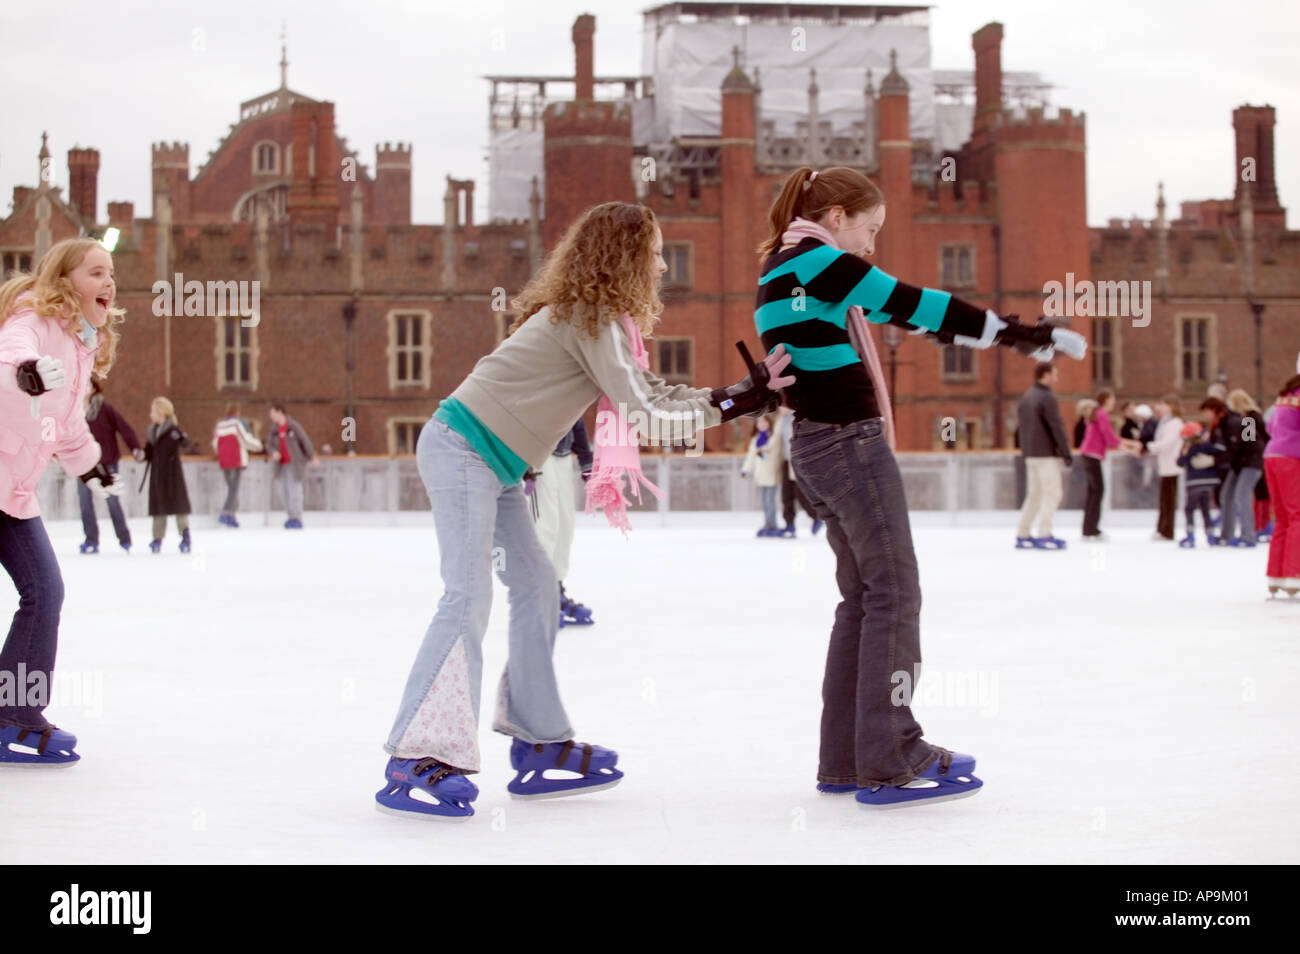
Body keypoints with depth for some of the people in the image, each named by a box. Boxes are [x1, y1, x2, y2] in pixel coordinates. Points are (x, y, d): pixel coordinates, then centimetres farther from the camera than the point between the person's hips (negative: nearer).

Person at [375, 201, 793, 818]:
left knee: (535, 587, 10)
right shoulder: (591, 320, -16)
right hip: (462, 449, -11)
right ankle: (416, 762, -21)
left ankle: (540, 746, 15)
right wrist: (732, 404, -13)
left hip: (491, 465, 11)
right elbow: (647, 413, -20)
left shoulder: (597, 317, 15)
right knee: (468, 597, -18)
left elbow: (651, 392, 15)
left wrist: (744, 392, 8)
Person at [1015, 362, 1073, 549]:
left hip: (1030, 454, 9)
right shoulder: (1046, 399, -14)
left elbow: (1021, 428, 18)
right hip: (1046, 453, -9)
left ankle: (1022, 535, 12)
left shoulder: (1026, 398, 14)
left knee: (1034, 494, 13)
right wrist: (1067, 453, -12)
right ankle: (1044, 535, -9)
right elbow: (1057, 428, -16)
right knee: (1052, 493, -5)